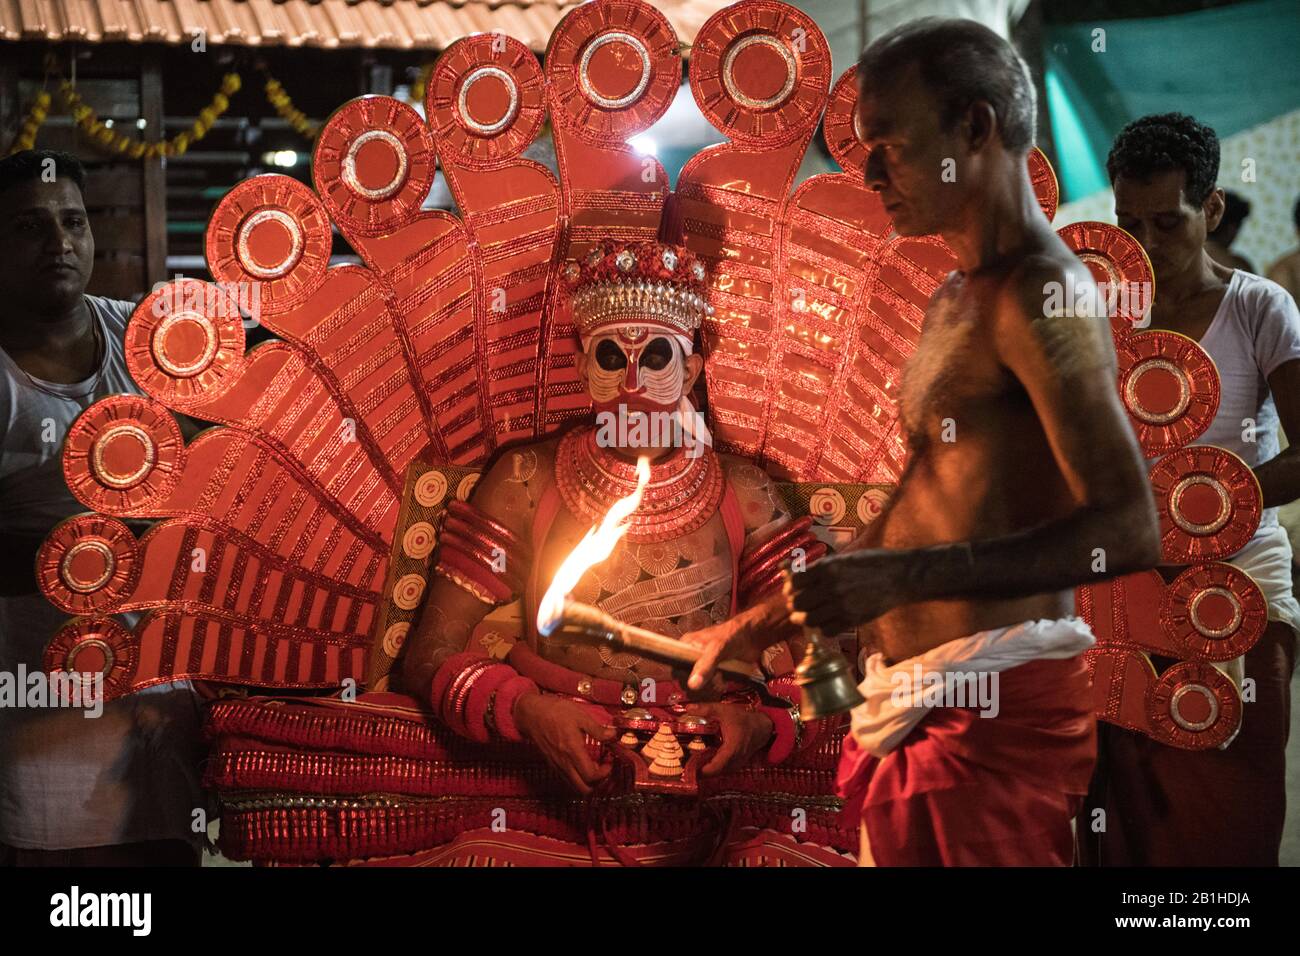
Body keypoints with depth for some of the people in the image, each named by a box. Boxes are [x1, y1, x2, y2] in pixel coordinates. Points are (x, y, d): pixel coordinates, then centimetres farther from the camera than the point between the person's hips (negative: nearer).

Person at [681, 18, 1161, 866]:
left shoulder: (1040, 296, -12)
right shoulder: (956, 301, 18)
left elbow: (1129, 531, -22)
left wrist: (902, 577, -27)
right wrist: (758, 629, 25)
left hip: (991, 708, -9)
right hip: (911, 702, 9)